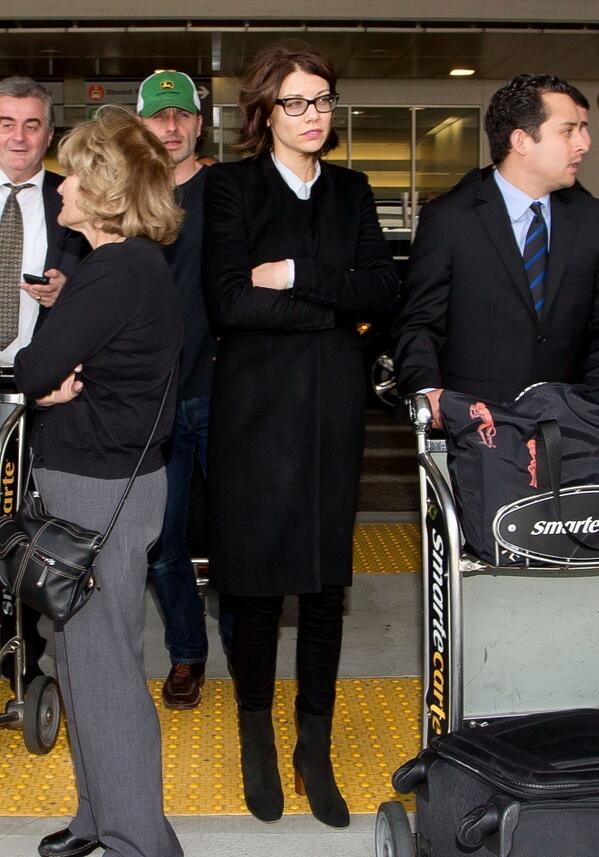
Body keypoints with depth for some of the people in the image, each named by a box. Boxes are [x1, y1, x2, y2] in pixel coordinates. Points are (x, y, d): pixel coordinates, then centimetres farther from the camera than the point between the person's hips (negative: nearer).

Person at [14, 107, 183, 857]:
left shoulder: (117, 271, -19)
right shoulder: (137, 263, 12)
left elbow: (35, 370, -20)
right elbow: (69, 364, 12)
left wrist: (47, 380, 1)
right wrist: (56, 385, -8)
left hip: (99, 486, -10)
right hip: (94, 476, 10)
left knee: (102, 662, -1)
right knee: (84, 655, 19)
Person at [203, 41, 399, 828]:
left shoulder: (350, 191, 13)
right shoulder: (231, 186, 1)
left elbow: (385, 287, -1)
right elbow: (229, 299, -12)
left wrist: (298, 275, -13)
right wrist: (337, 302, -9)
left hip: (333, 407, 3)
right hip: (256, 405, -3)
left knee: (326, 584, 6)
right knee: (257, 583, 3)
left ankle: (316, 749, 20)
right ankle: (257, 741, 25)